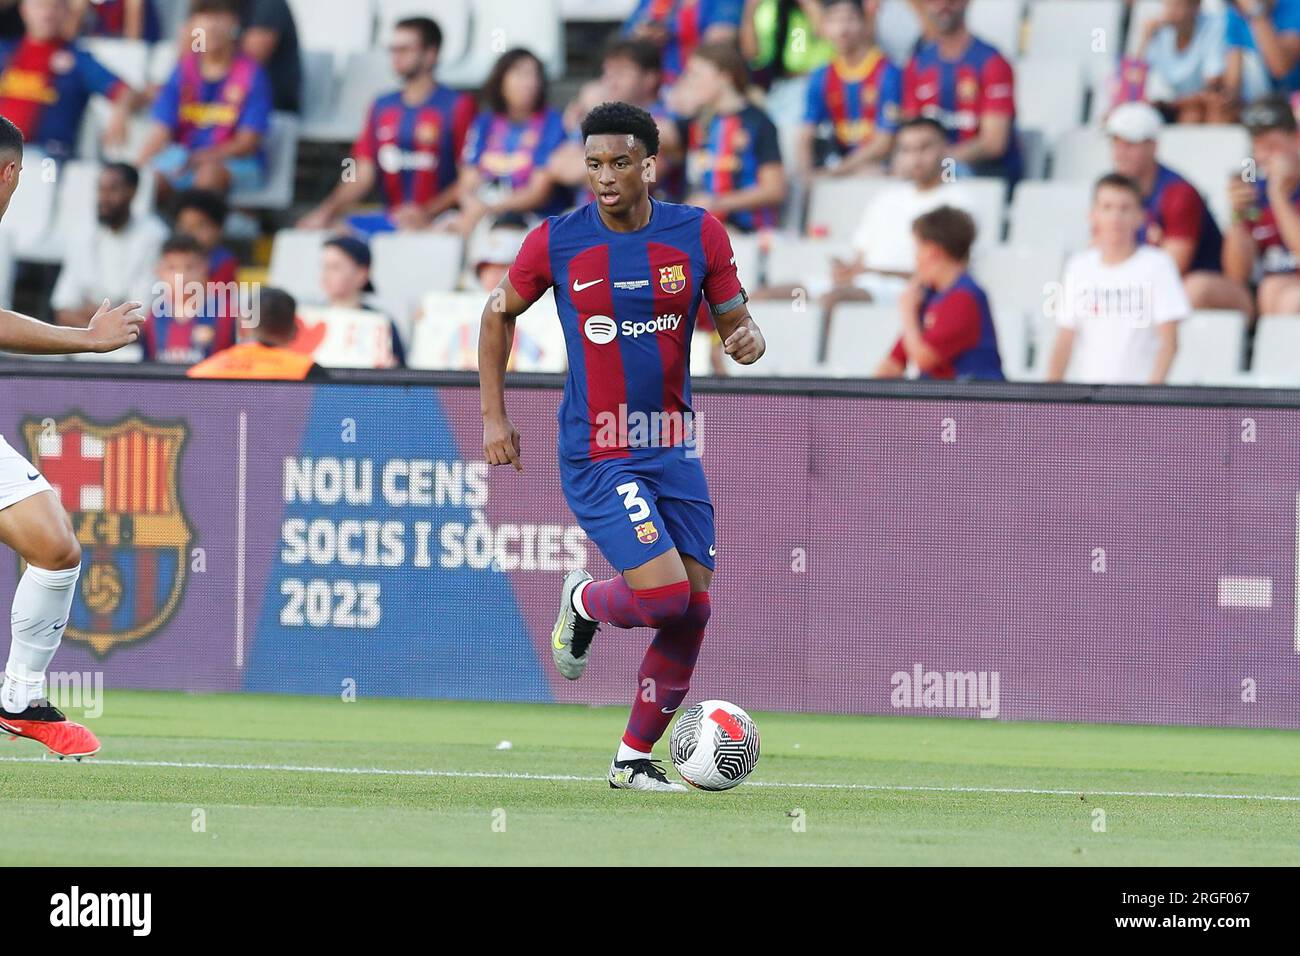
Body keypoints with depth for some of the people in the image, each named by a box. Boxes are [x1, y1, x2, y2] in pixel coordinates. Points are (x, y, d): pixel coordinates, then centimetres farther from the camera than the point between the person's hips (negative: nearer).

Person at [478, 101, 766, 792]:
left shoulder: (699, 235, -2)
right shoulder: (556, 242, -6)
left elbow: (737, 323, 6)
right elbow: (499, 314, 9)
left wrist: (748, 340, -19)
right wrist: (494, 416, 5)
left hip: (674, 448, 4)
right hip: (597, 456, -4)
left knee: (692, 611, 2)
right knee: (665, 594, -20)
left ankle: (634, 759, 18)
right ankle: (583, 604, 15)